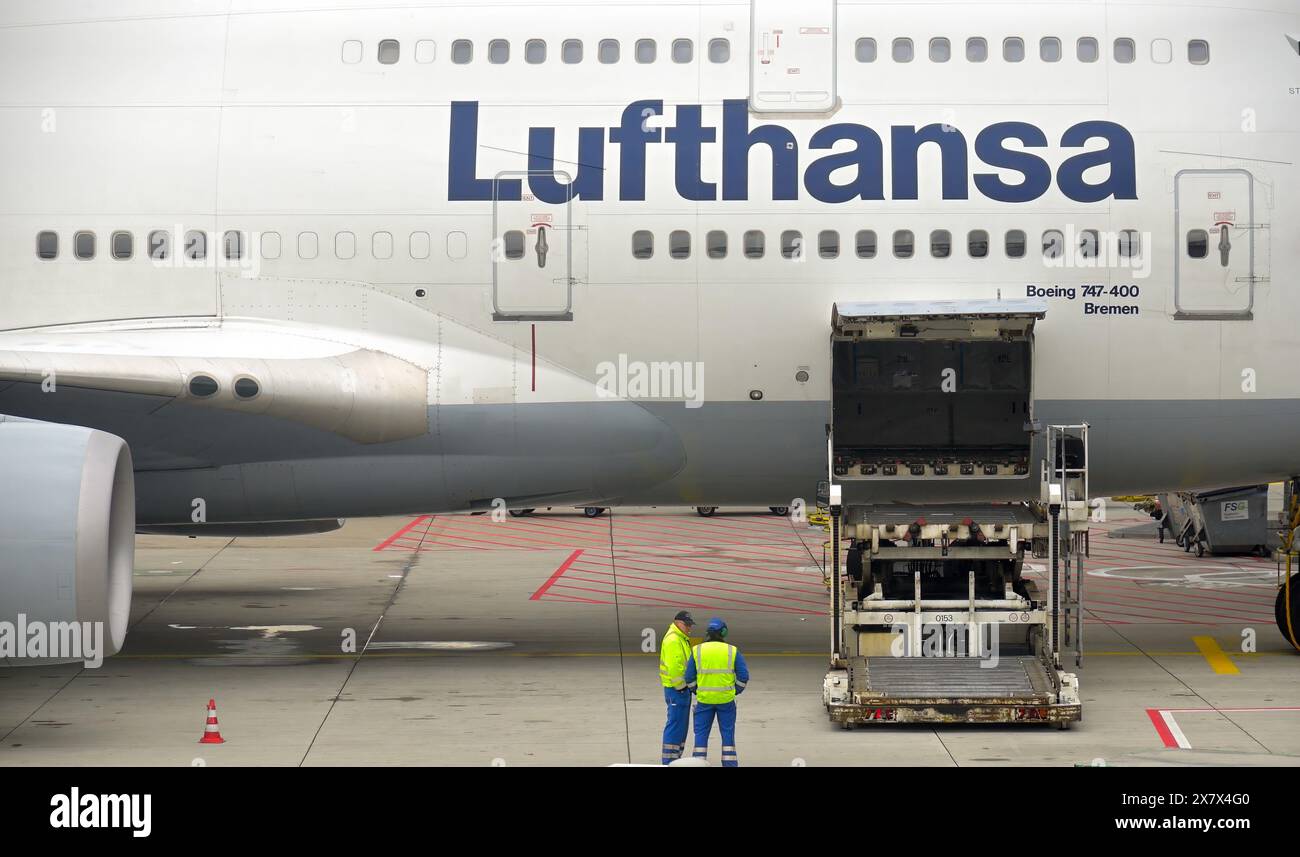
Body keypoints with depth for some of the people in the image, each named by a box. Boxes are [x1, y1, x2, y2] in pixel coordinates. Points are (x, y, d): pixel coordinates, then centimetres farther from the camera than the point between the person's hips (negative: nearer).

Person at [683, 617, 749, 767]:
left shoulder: (697, 651, -2)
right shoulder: (732, 651, -3)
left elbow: (689, 678, 1)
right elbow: (743, 676, -2)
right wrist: (735, 691, 13)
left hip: (704, 699, 0)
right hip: (726, 700, 0)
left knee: (701, 733, 7)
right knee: (728, 734, 9)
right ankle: (730, 764, 9)